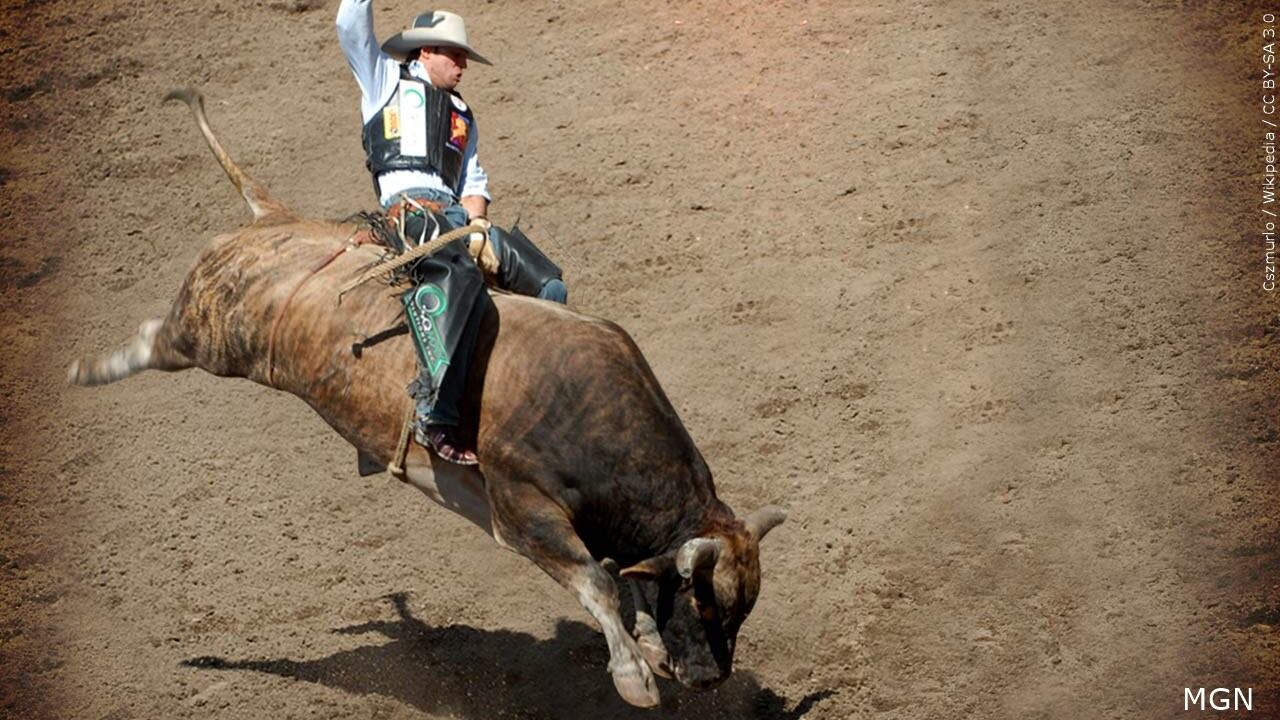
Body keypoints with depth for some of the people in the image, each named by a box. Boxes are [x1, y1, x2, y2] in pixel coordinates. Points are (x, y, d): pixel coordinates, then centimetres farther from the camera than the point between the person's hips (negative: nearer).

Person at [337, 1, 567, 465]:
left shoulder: (461, 115, 35)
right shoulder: (387, 78, 21)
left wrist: (476, 219, 6)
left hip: (457, 214, 7)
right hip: (409, 206, -7)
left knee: (550, 287, -10)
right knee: (460, 276, -38)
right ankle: (435, 417, -45)